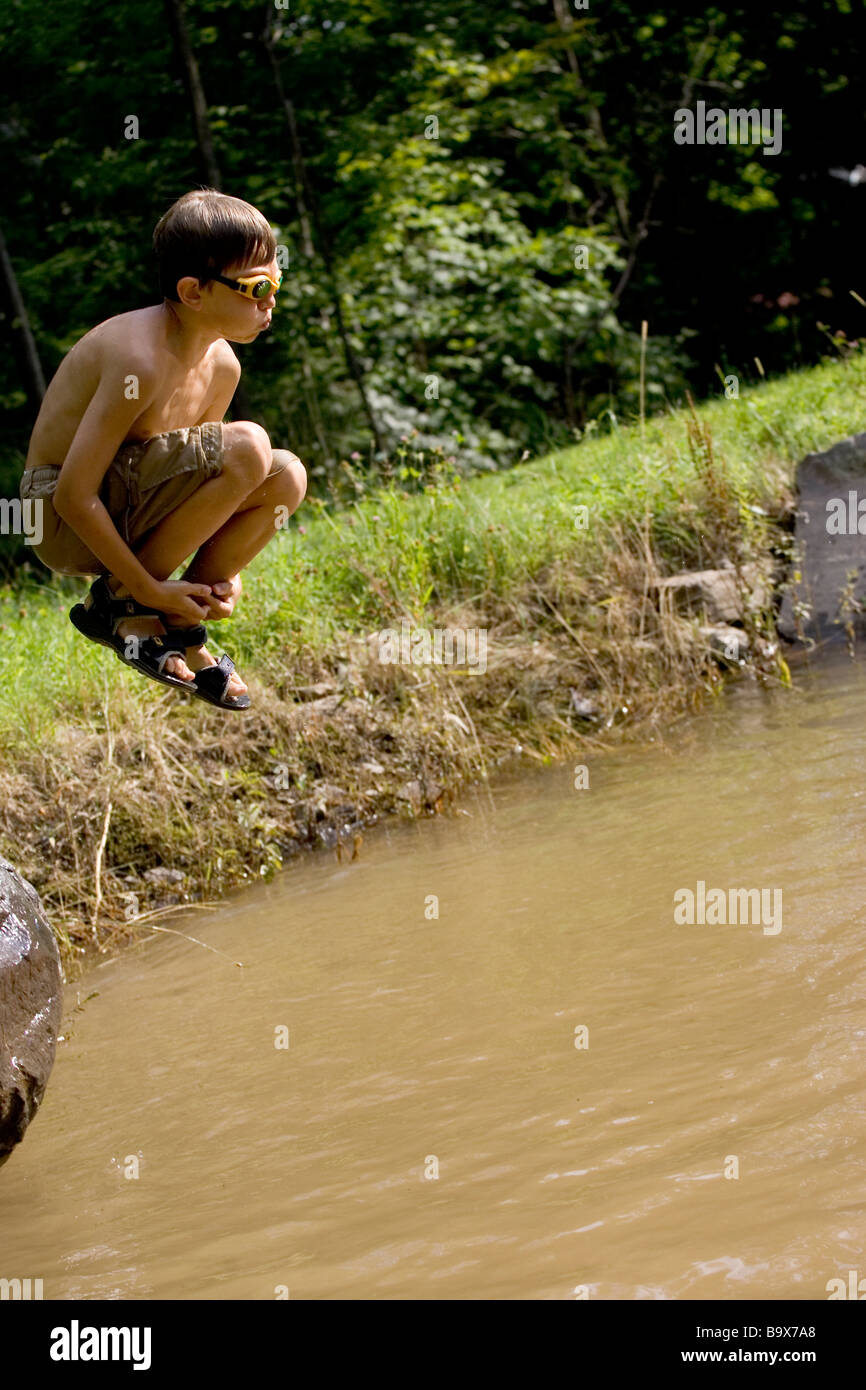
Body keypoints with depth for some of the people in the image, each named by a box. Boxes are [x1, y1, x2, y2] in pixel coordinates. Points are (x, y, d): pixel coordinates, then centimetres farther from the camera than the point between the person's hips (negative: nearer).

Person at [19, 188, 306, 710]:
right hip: (65, 524, -8)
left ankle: (180, 625, 4)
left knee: (286, 477, -7)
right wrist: (146, 588, -19)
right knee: (247, 447, -25)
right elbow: (75, 496, -26)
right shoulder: (140, 360, -26)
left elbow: (205, 474, 14)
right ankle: (117, 602, -10)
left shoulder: (221, 365, 2)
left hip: (127, 507, 8)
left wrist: (222, 570, -3)